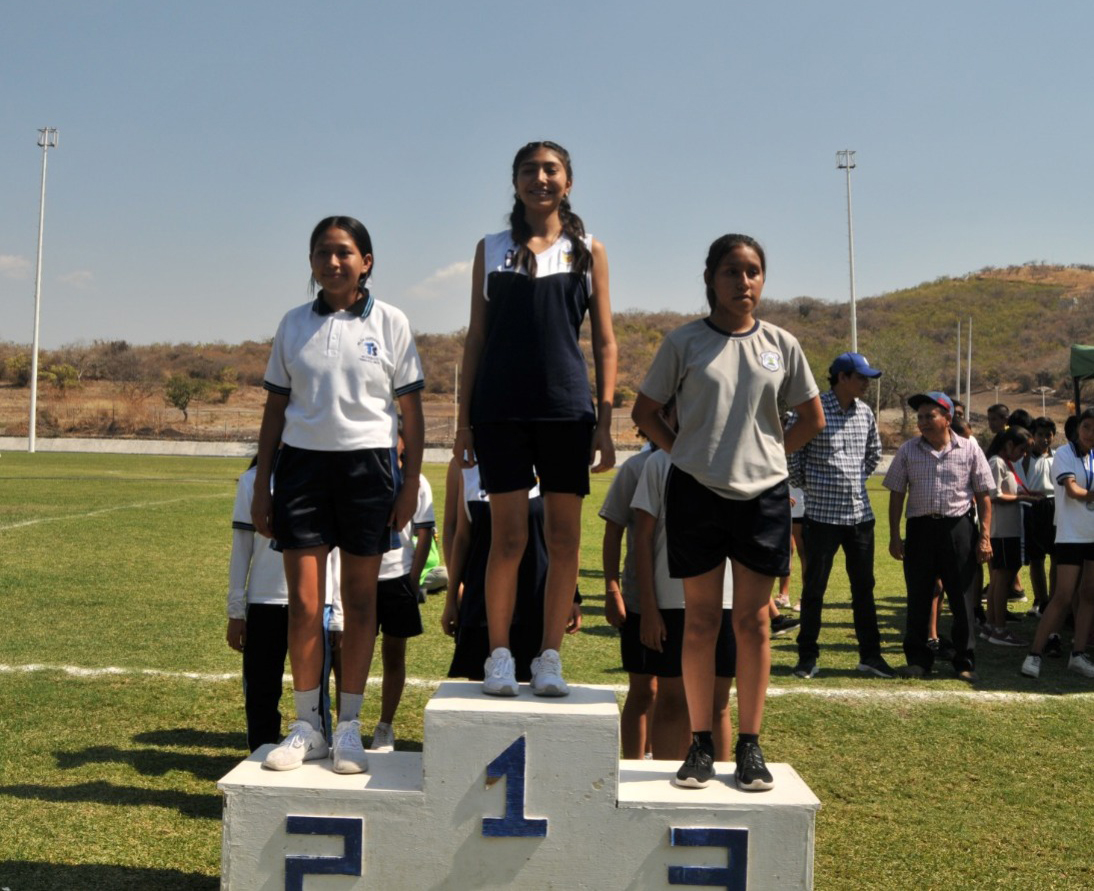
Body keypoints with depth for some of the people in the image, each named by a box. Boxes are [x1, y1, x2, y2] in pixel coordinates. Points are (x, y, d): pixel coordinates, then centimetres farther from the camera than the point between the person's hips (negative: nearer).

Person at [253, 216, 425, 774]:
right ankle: (306, 725, 12)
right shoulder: (294, 325, 8)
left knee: (360, 601, 4)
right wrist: (261, 486, 7)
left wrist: (411, 482, -3)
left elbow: (411, 409, 4)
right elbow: (275, 409, 11)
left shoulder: (390, 324, 3)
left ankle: (349, 726, 15)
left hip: (367, 462, -1)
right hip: (302, 461, 2)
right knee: (303, 602, 0)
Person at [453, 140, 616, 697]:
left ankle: (549, 657, 12)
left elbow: (605, 342, 8)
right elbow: (476, 337, 10)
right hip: (500, 409, 0)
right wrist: (463, 420, 4)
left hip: (566, 406, 1)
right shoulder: (491, 250, 11)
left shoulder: (588, 252, 10)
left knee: (563, 539, 2)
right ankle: (500, 655, 11)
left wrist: (606, 423, -1)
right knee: (508, 537, 0)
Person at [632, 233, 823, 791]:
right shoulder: (684, 343, 0)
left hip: (763, 495, 2)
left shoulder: (781, 345, 6)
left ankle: (750, 747, 15)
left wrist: (768, 454, 7)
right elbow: (645, 412, 6)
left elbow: (812, 419, 15)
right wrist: (685, 453, 0)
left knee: (754, 622, 6)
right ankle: (701, 745, 15)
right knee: (700, 622, 5)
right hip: (697, 493, -1)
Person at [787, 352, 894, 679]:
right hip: (822, 514, -5)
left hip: (860, 513, 5)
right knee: (814, 588, 4)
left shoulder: (865, 413, 7)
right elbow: (791, 452, -7)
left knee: (864, 586, 10)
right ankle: (808, 656, 14)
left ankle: (870, 655, 19)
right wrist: (804, 484, 2)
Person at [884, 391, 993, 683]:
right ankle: (918, 658, 15)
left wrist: (985, 536, -4)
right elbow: (896, 495, 7)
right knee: (918, 596, 5)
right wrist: (894, 536, 1)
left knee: (962, 597, 2)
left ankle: (965, 661, 12)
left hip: (958, 527, -1)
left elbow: (984, 496, 3)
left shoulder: (969, 450, 1)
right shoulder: (907, 451, 5)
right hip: (920, 527, 2)